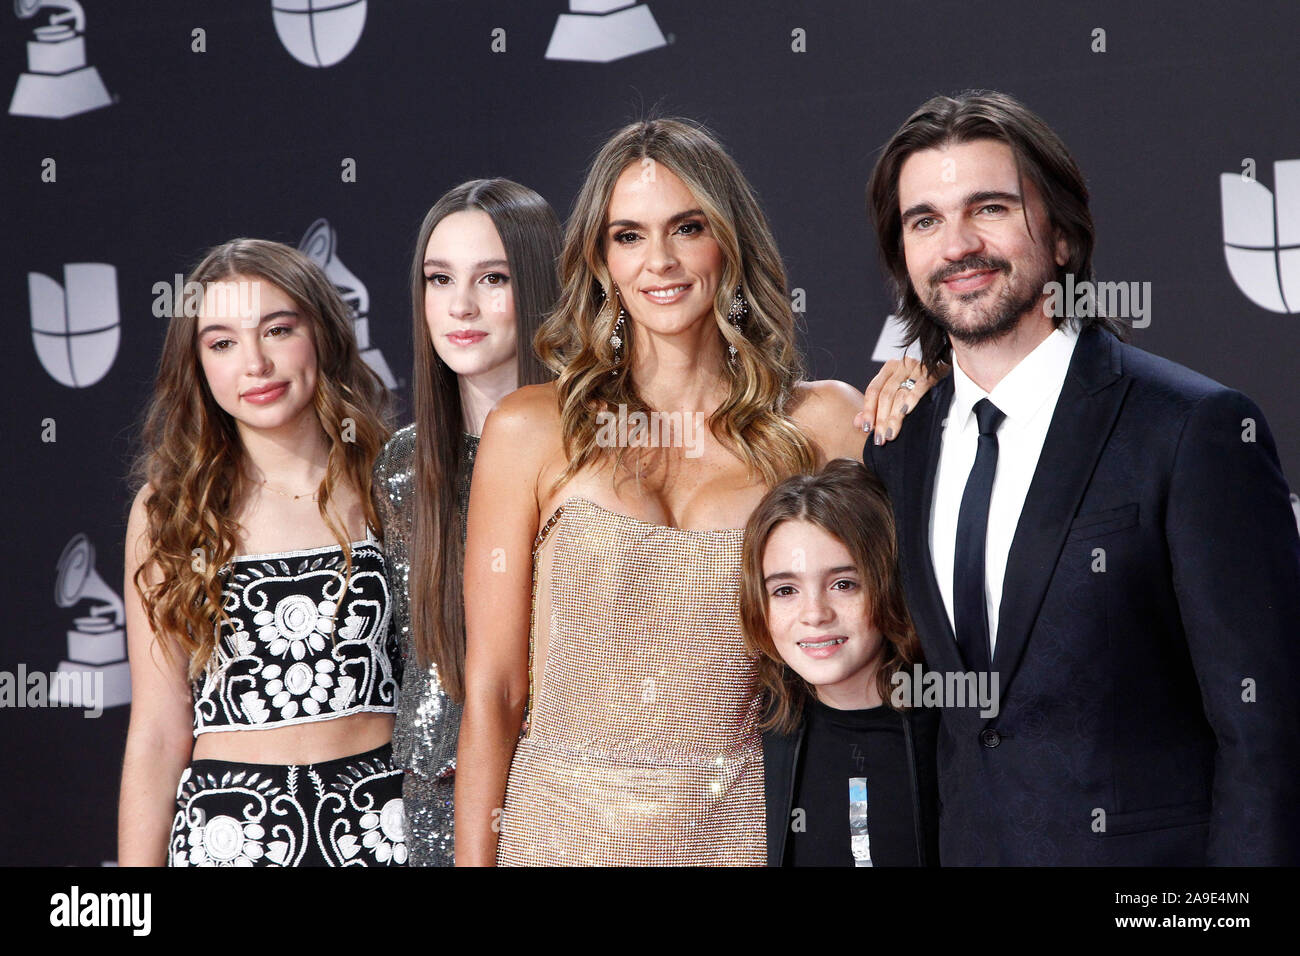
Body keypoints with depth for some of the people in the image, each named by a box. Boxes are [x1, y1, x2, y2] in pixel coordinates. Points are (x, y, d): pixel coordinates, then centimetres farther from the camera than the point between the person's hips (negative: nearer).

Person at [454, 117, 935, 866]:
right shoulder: (530, 431, 0)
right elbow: (493, 691, 0)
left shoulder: (823, 425, 3)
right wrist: (475, 858, -5)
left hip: (741, 830, 1)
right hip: (567, 831, -1)